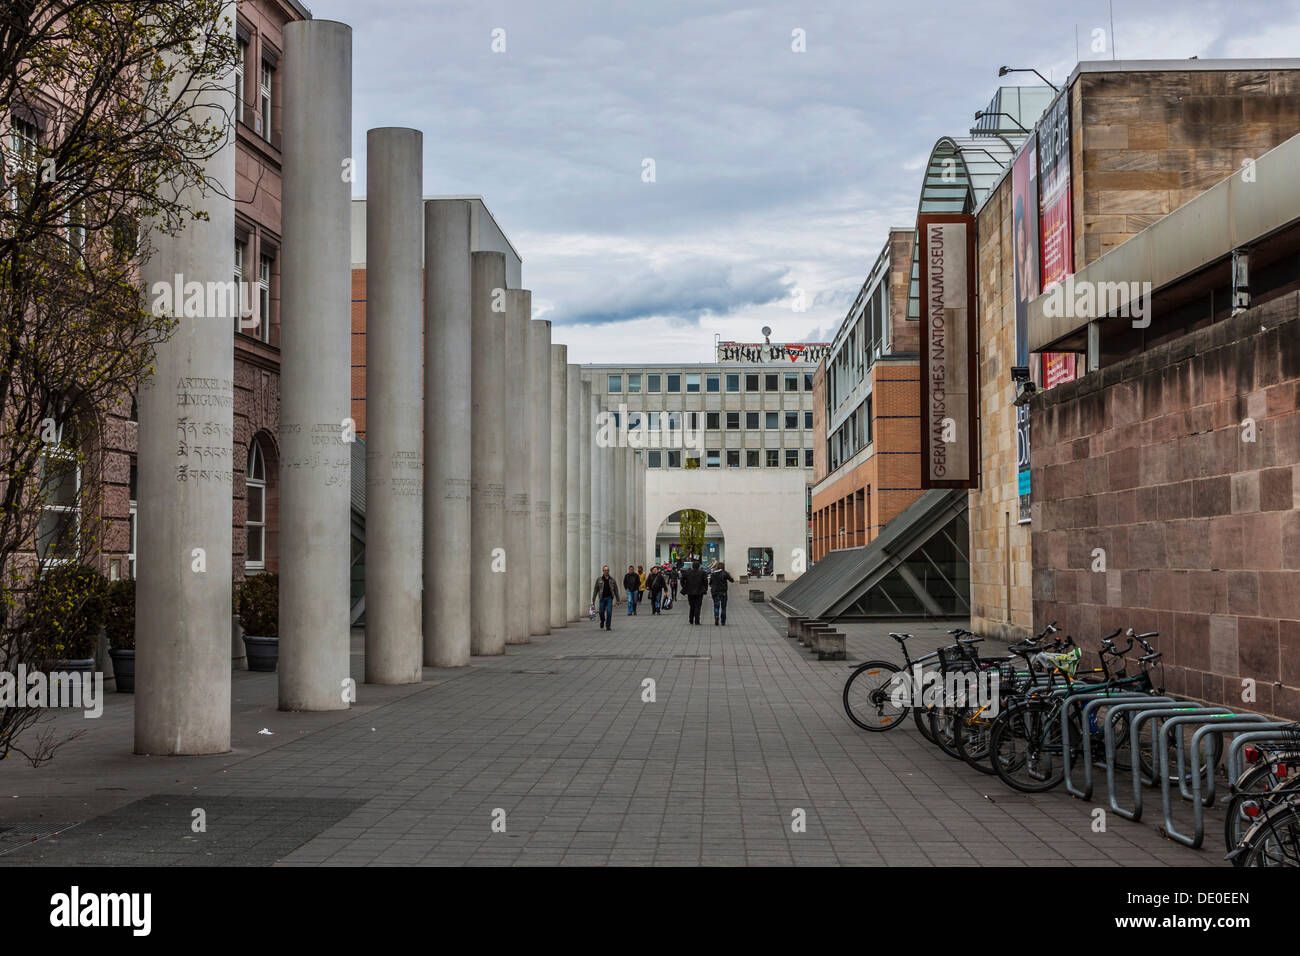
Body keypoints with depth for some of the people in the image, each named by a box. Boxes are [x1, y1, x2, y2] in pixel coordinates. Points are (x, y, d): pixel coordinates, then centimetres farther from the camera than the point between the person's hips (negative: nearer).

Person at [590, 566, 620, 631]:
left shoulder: (612, 580, 5)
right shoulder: (599, 579, 2)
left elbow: (616, 590, 10)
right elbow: (595, 590, 4)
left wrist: (617, 599, 9)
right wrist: (593, 599, 0)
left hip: (609, 598, 0)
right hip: (602, 598, 0)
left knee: (609, 612, -10)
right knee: (601, 612, 4)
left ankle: (608, 626, -1)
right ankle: (602, 621, 37)